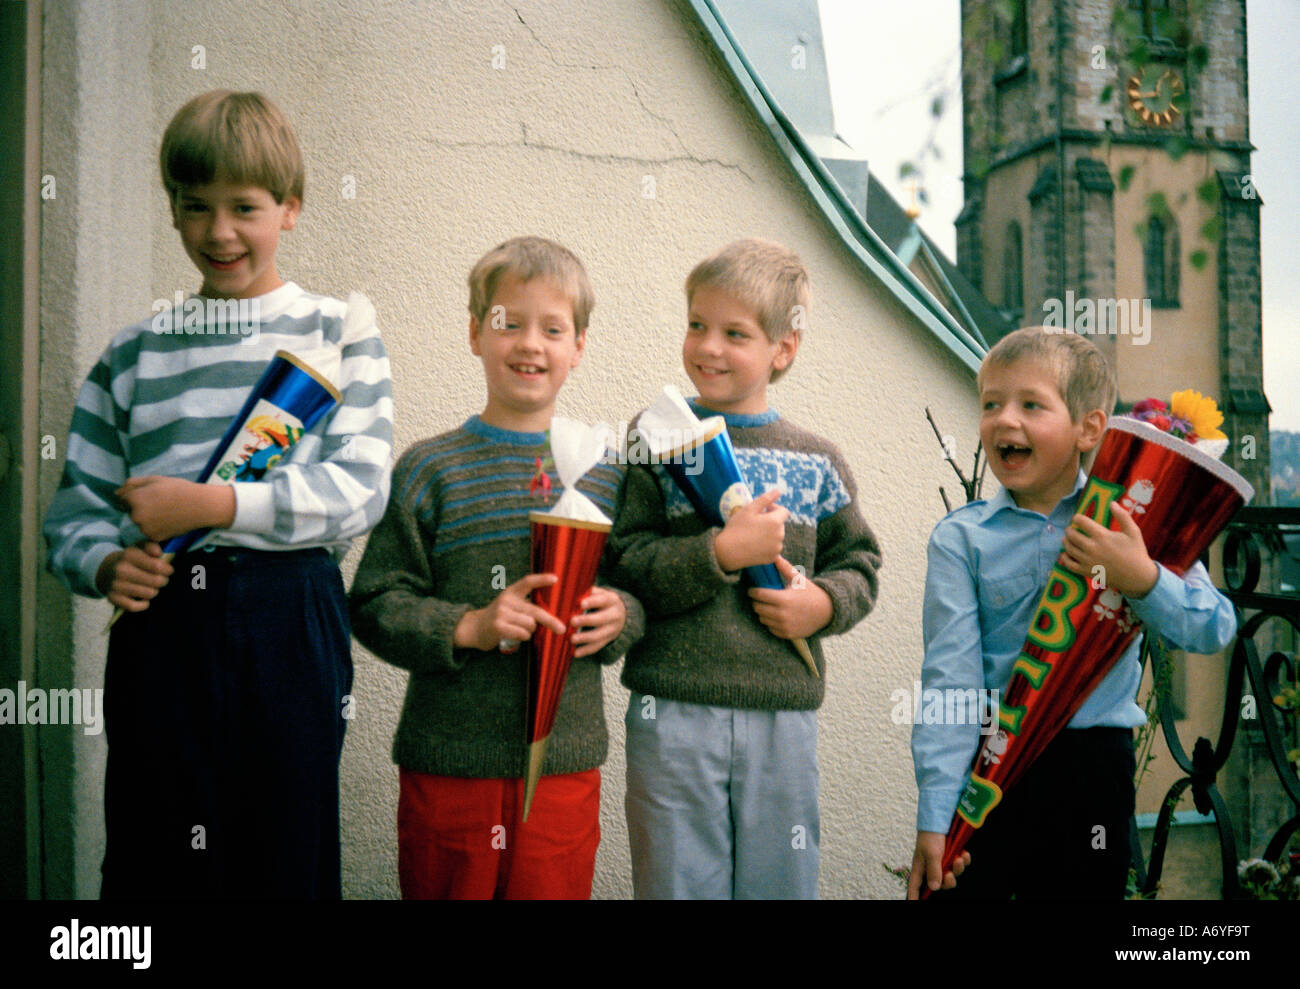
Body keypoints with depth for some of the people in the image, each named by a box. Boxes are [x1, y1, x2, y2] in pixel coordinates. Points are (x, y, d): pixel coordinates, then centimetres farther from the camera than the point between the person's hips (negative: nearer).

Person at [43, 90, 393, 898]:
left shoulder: (340, 330, 6)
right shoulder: (135, 353, 13)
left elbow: (359, 487, -6)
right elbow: (79, 505, 13)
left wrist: (213, 506, -14)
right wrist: (106, 565, -9)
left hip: (289, 622, -2)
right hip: (162, 626, 2)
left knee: (288, 857, 4)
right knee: (154, 860, 6)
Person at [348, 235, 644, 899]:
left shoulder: (604, 473, 7)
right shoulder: (430, 469, -2)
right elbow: (375, 607, -4)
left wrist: (618, 618, -9)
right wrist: (469, 627, -18)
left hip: (566, 765, 2)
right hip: (448, 764, -2)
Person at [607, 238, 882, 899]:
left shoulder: (815, 462, 7)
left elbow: (858, 564, 14)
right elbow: (623, 565, -8)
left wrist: (824, 603, -6)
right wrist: (723, 552, -19)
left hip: (784, 716, 2)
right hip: (674, 714, -2)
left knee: (780, 882, 10)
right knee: (679, 883, 7)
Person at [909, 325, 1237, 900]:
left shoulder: (1129, 519, 1)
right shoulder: (962, 539, -2)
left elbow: (1215, 630, -4)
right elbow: (949, 677, -8)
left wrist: (1140, 578, -22)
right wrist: (935, 816, -13)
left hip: (1095, 767, 1)